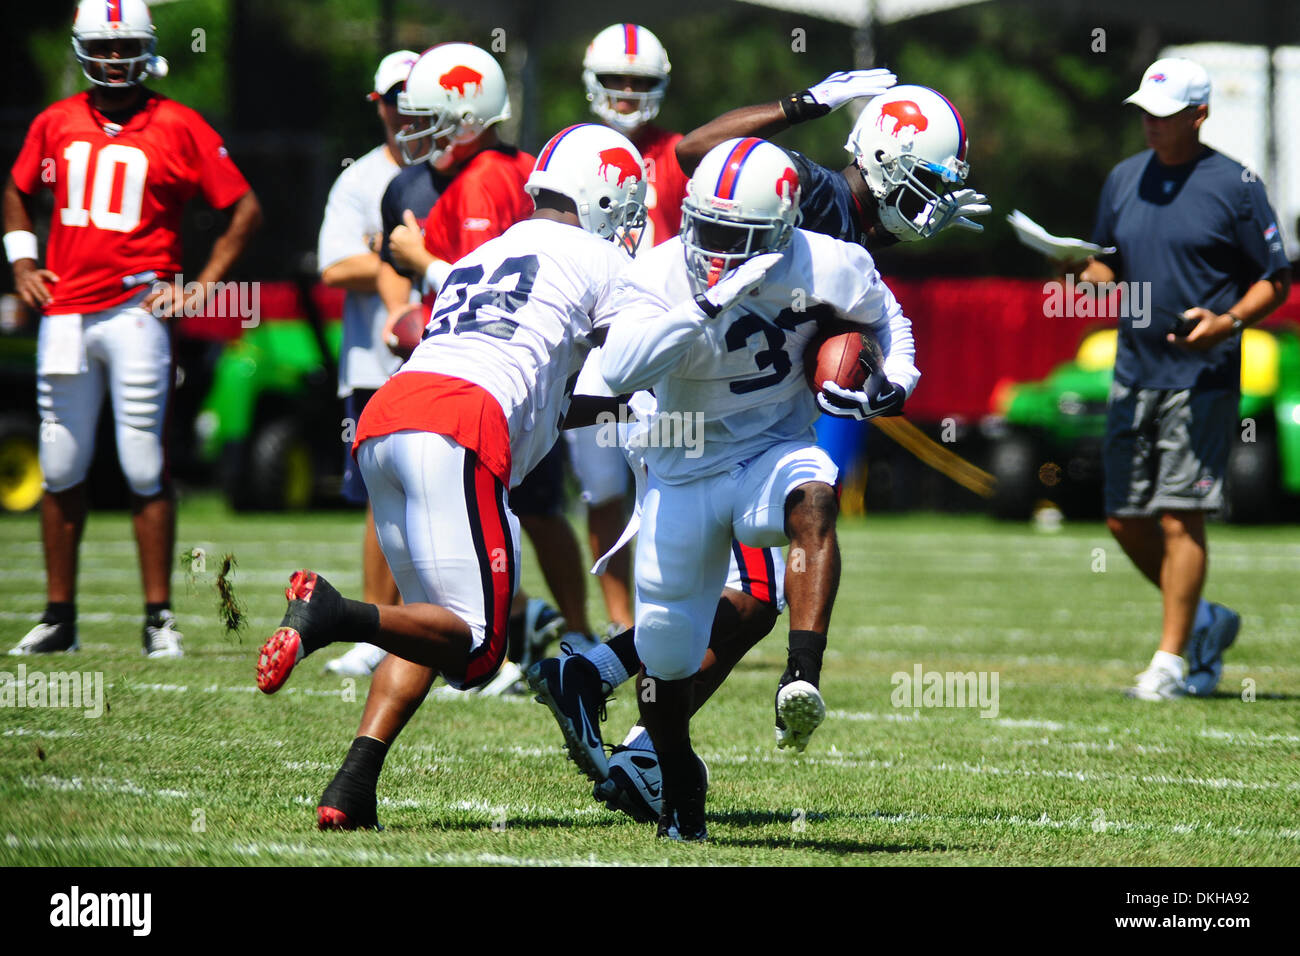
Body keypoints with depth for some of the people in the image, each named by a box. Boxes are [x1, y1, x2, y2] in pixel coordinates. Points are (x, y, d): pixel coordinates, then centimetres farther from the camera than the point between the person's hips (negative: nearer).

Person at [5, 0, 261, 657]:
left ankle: (159, 619, 2)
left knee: (145, 469, -4)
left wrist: (202, 288, -3)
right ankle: (59, 616, 16)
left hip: (136, 309, -4)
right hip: (65, 312, 4)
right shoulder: (56, 124, 10)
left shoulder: (178, 128, -2)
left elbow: (245, 210, 2)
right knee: (61, 471, 8)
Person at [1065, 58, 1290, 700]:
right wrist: (1083, 273, -3)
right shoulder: (1124, 180, 11)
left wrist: (1228, 322, -19)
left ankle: (1170, 660, -4)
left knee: (1179, 518, -10)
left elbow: (1276, 280, -2)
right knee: (1125, 520, 7)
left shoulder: (1235, 185, -5)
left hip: (1202, 377, -6)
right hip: (1133, 375, 6)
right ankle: (1203, 621, 27)